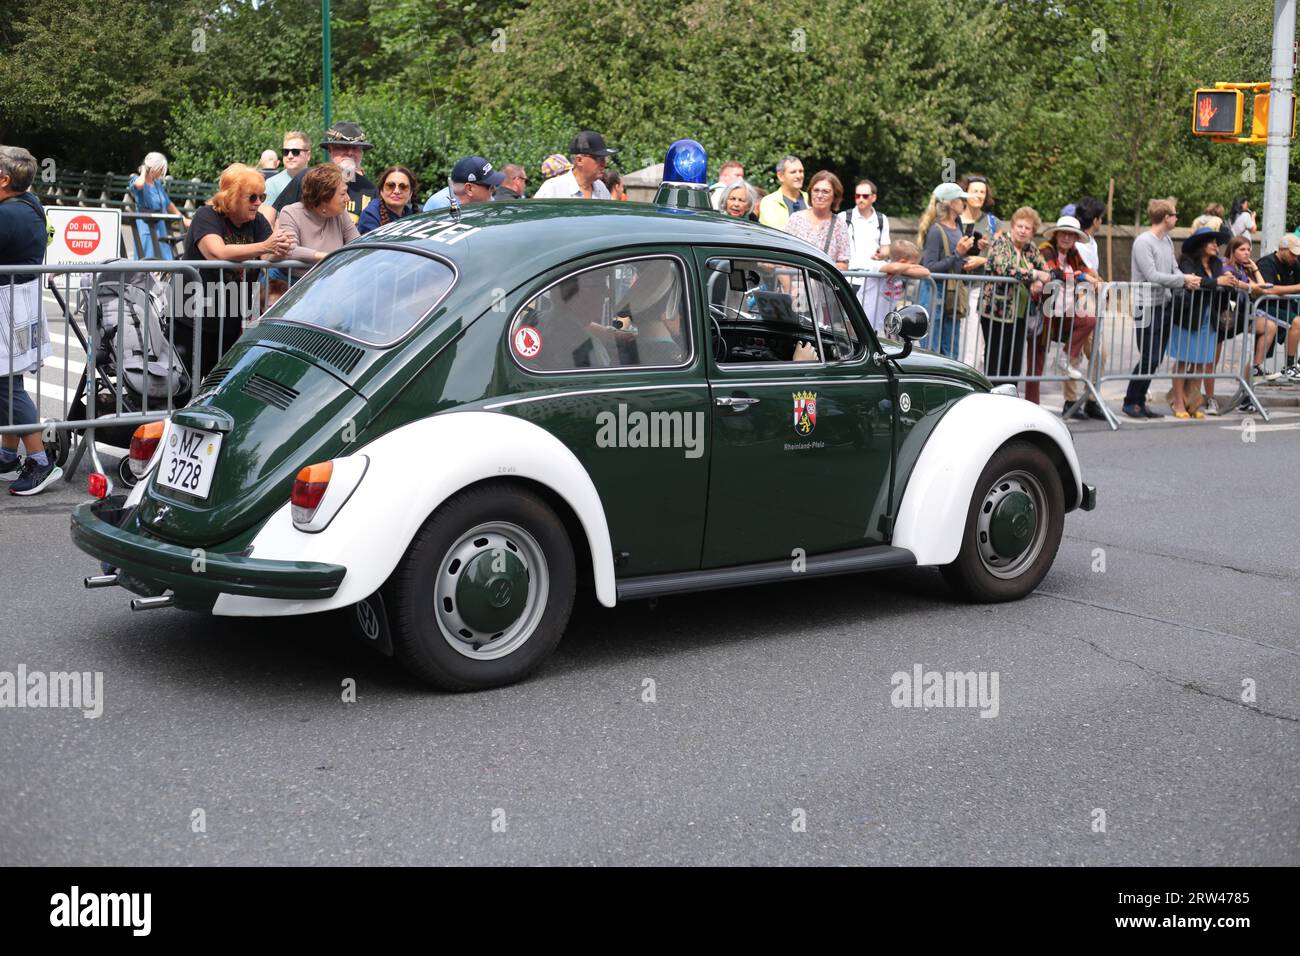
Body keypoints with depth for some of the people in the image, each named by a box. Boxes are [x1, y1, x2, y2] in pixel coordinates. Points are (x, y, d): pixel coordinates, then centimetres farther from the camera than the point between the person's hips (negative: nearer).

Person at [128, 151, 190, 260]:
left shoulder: (158, 184, 14)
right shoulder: (137, 180, -5)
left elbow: (168, 204, 24)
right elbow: (139, 184, -32)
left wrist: (183, 219, 24)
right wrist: (144, 170, -13)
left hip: (160, 228, 7)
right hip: (145, 228, -7)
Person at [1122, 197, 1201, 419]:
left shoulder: (1167, 241, 13)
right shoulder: (1143, 242, -12)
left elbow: (1174, 269, 14)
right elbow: (1152, 275, -18)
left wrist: (1187, 281, -7)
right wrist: (1184, 279, -15)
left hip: (1164, 306, 8)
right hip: (1147, 308, -8)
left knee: (1156, 359, 9)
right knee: (1148, 358, -8)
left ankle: (1140, 401, 18)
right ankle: (1131, 402, 4)